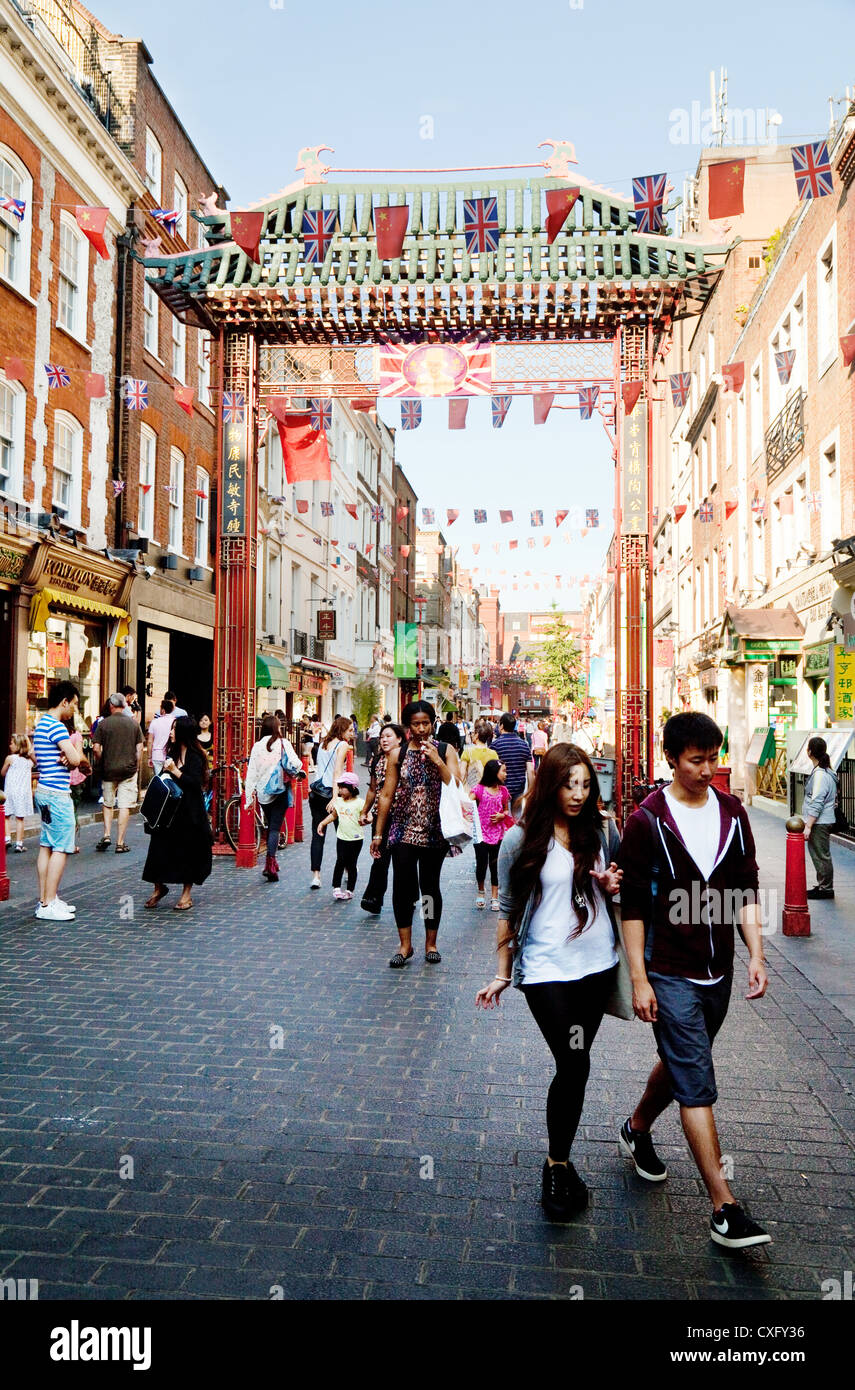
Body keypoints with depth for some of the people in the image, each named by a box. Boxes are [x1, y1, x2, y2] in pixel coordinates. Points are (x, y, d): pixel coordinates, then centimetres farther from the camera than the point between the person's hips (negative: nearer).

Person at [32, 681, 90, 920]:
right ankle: (48, 905, -4)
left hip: (44, 791, 10)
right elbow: (76, 759, -21)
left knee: (46, 846, 12)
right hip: (57, 794, -10)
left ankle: (45, 899, 18)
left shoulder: (42, 724, 15)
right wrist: (78, 744, -1)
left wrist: (67, 759, -3)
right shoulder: (56, 726, -17)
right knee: (61, 848, -6)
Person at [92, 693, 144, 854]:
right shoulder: (133, 723, 0)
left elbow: (96, 748, -6)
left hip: (108, 769, 0)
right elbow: (139, 748, 1)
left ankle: (106, 835, 6)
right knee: (125, 806, 2)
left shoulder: (103, 723, -4)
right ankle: (120, 843, 4)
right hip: (129, 769, 0)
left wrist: (102, 762, 11)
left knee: (108, 804, 18)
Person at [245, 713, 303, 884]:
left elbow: (251, 771, 1)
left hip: (262, 792, 4)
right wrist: (299, 773, 10)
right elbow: (294, 763, -13)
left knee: (271, 826, 20)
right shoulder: (282, 743, -7)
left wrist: (249, 795, 5)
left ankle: (272, 862, 27)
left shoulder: (257, 746, 2)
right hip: (280, 790, -4)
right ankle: (270, 865, -11)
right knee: (275, 827, -2)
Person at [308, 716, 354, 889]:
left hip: (315, 792, 6)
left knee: (317, 835, 2)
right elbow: (337, 772, -15)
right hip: (330, 792, -6)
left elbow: (319, 768, 16)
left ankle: (315, 875, -4)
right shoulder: (342, 745, -5)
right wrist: (335, 797, -21)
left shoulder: (323, 744, 15)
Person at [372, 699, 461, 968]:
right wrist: (378, 833, 5)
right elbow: (386, 795, 5)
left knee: (430, 887, 6)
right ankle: (405, 944, 13)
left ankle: (431, 943, 22)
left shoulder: (445, 751, 1)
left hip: (434, 832, -1)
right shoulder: (397, 754, 3)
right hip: (403, 831, 1)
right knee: (402, 886, -1)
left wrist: (437, 761, -18)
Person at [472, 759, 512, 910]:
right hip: (481, 834, -3)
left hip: (498, 834, 3)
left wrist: (502, 815, -5)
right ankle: (481, 892, 25)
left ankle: (494, 898, 17)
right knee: (481, 865, 0)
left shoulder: (503, 791, 6)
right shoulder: (479, 790, -7)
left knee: (495, 866, 7)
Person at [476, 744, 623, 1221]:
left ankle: (560, 1159, 30)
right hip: (546, 968, -3)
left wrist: (614, 887, -7)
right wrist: (502, 974, 3)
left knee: (573, 1064, 12)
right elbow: (509, 910, 0)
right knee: (574, 1064, -8)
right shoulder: (521, 840, -7)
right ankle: (558, 1165, 14)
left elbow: (618, 887, 17)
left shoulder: (603, 832, 2)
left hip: (598, 965, 4)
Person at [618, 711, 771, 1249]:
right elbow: (634, 905, -9)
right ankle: (726, 1210, 4)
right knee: (697, 1083, -4)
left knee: (681, 1062, 20)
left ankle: (637, 1130, 45)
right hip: (670, 975, -5)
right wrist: (639, 979, -11)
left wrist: (756, 954, -2)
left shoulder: (733, 812, 3)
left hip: (718, 972, 5)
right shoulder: (648, 820, -11)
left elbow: (746, 889, 8)